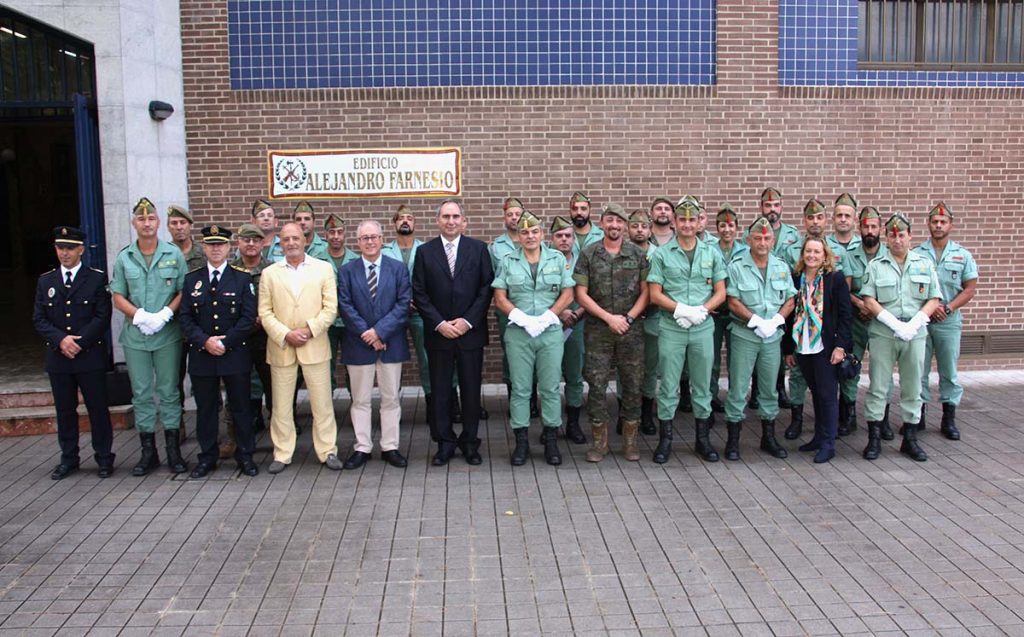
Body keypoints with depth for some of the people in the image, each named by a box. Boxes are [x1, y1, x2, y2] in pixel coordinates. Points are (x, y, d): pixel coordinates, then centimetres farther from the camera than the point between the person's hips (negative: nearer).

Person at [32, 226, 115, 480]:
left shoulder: (97, 279, 0)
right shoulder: (45, 281, 10)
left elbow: (103, 317, -6)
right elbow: (39, 319, 5)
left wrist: (79, 342, -14)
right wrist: (61, 339, -12)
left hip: (90, 355, -3)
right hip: (57, 357, 3)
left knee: (98, 408, 1)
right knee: (65, 410, 11)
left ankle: (104, 458, 12)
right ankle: (68, 459, 22)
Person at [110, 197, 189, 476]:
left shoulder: (174, 254, 0)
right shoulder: (124, 258, 5)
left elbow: (184, 291, -2)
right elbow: (118, 297, 5)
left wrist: (165, 314, -16)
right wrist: (140, 315, -12)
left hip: (168, 335, -2)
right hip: (135, 336, 2)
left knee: (169, 391, 4)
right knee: (141, 394, 7)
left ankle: (173, 450, 12)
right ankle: (148, 451, 17)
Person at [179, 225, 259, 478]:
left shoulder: (242, 278, 2)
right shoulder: (191, 279, 8)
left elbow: (249, 317, -5)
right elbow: (186, 317, 3)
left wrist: (225, 342, -13)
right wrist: (205, 341, -12)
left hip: (235, 354, -2)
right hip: (201, 355, 2)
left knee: (241, 407, 5)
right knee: (205, 408, 8)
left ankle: (245, 456, 16)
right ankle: (207, 457, 20)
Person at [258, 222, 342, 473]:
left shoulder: (324, 269, 4)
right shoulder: (269, 273, 8)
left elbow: (330, 307, -2)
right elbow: (265, 312, 3)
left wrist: (309, 330, -13)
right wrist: (286, 335, -11)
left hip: (315, 346, -1)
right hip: (281, 347, 1)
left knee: (323, 403, 4)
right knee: (281, 405, 7)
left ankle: (328, 452, 15)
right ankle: (282, 454, 18)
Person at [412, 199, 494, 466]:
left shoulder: (478, 248, 2)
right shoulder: (425, 251, 3)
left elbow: (487, 287, -2)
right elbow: (419, 293, 0)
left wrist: (468, 321, -10)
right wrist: (439, 323, -9)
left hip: (471, 332, 0)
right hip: (438, 334, 0)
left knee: (471, 390, 7)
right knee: (440, 391, 6)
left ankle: (470, 442, 20)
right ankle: (445, 443, 18)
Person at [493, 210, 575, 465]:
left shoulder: (557, 259, 7)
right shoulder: (507, 261, 6)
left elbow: (568, 294, 3)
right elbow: (499, 298, 2)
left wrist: (547, 317, -10)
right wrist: (522, 318, -12)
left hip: (551, 331, 0)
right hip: (518, 333, 0)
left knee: (551, 388, 3)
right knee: (520, 389, 4)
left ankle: (551, 440, 15)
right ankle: (521, 442, 12)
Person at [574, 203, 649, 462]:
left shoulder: (638, 254, 4)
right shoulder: (588, 254, 1)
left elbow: (646, 292, 3)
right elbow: (581, 294, -3)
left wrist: (629, 318, -10)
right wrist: (609, 318, -10)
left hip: (631, 329, 1)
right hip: (598, 330, -1)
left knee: (632, 385, 5)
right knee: (597, 385, 1)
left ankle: (630, 441, 18)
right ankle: (599, 442, 14)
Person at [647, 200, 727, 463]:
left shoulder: (712, 253, 6)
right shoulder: (662, 254, 0)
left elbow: (720, 292, 5)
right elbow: (655, 295, -2)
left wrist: (701, 310, -12)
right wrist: (681, 309, -16)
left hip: (703, 328, 2)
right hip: (671, 328, -2)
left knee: (702, 385, 10)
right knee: (668, 385, 4)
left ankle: (702, 439, 22)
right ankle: (665, 439, 15)